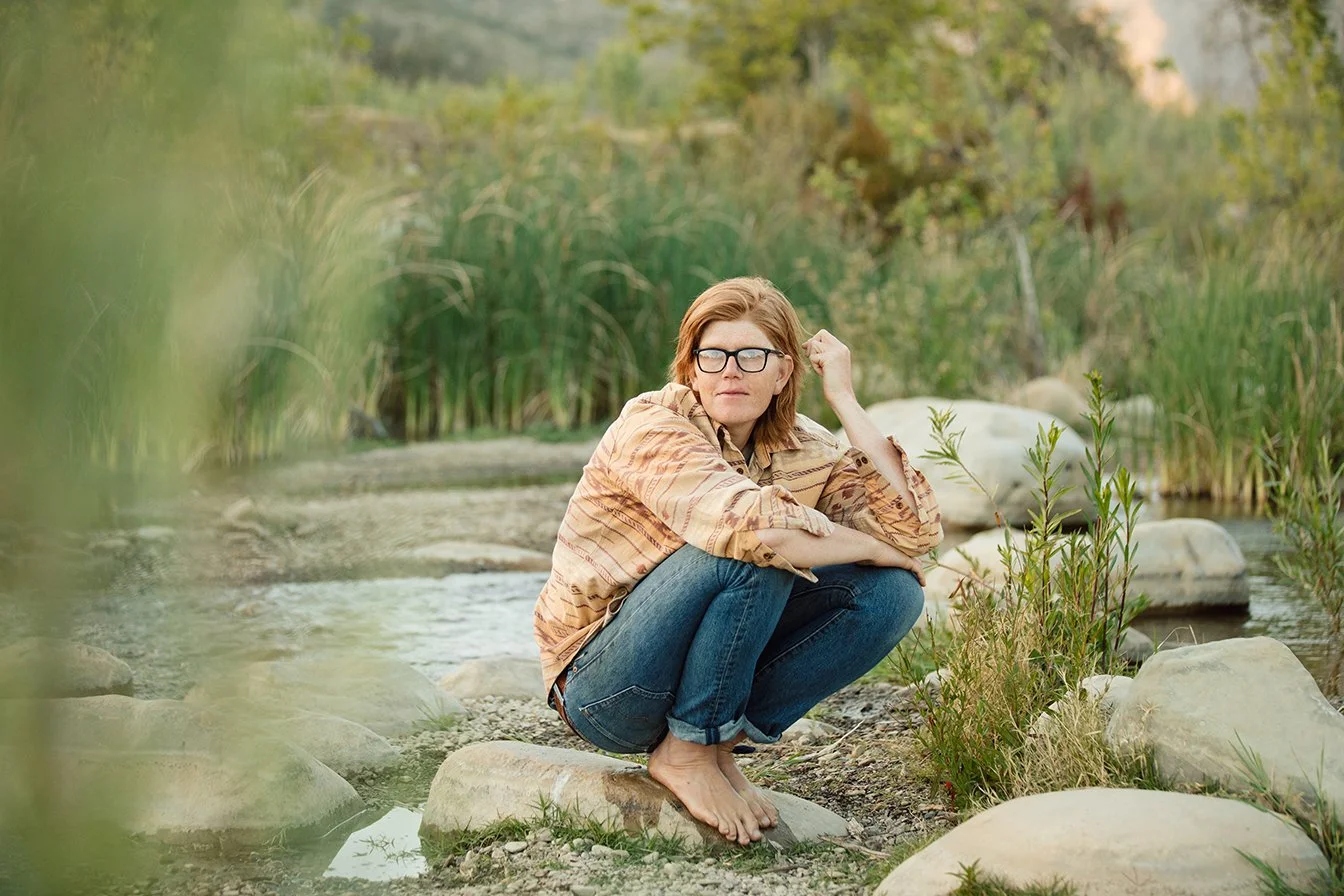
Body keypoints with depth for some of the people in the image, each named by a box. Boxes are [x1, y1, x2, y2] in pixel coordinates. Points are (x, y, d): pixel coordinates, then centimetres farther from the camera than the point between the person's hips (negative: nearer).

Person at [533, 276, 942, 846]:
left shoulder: (804, 449, 1)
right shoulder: (652, 426, -17)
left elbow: (916, 531, -15)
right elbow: (751, 522, -35)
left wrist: (844, 400, -13)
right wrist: (872, 547, -19)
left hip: (713, 682, 6)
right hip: (605, 688, -6)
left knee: (891, 592, -9)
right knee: (758, 550, -29)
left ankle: (723, 739, -4)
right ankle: (686, 752, -15)